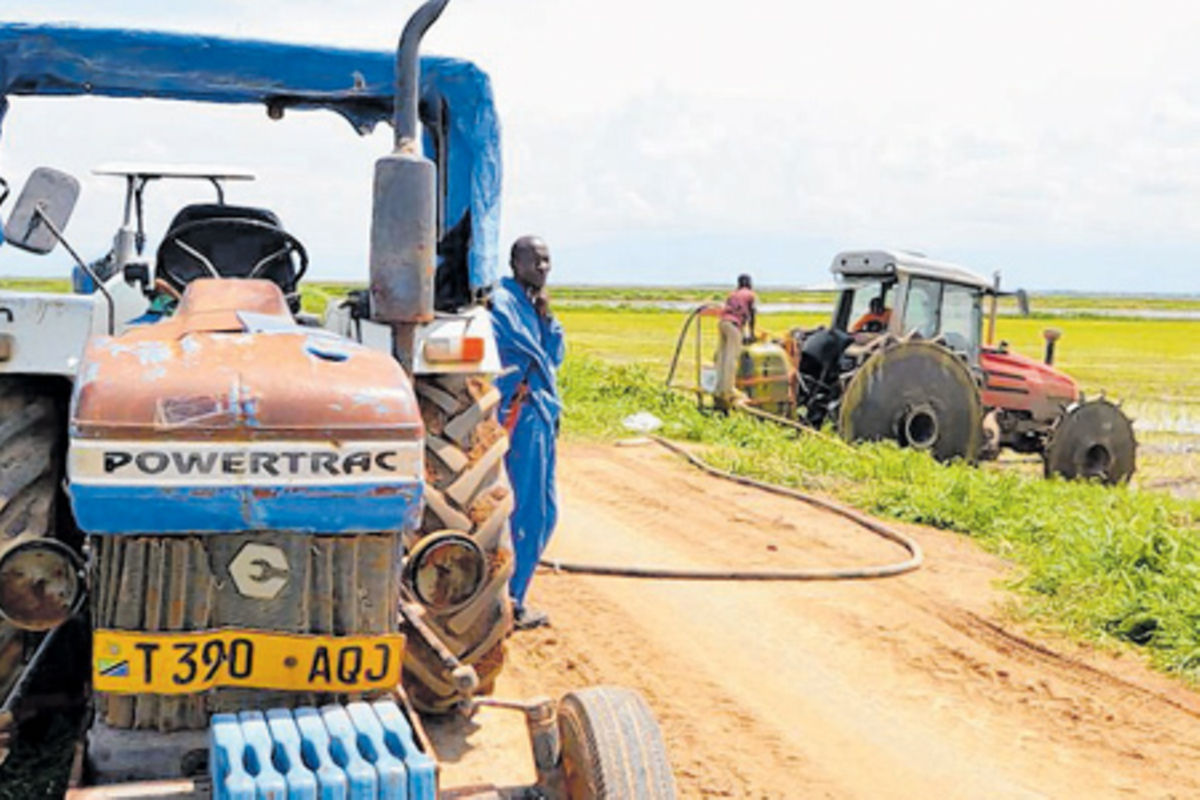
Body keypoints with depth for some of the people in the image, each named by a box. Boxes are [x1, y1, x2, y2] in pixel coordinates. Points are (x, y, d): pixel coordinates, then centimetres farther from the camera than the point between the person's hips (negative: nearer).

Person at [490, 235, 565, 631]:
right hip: (520, 418, -10)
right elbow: (525, 352, -17)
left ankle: (513, 594, 24)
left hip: (541, 416, 10)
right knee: (525, 511, -6)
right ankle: (510, 603, 4)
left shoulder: (533, 303, 19)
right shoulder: (503, 301, -11)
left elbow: (555, 356, 13)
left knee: (543, 510, 14)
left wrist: (546, 318, 0)